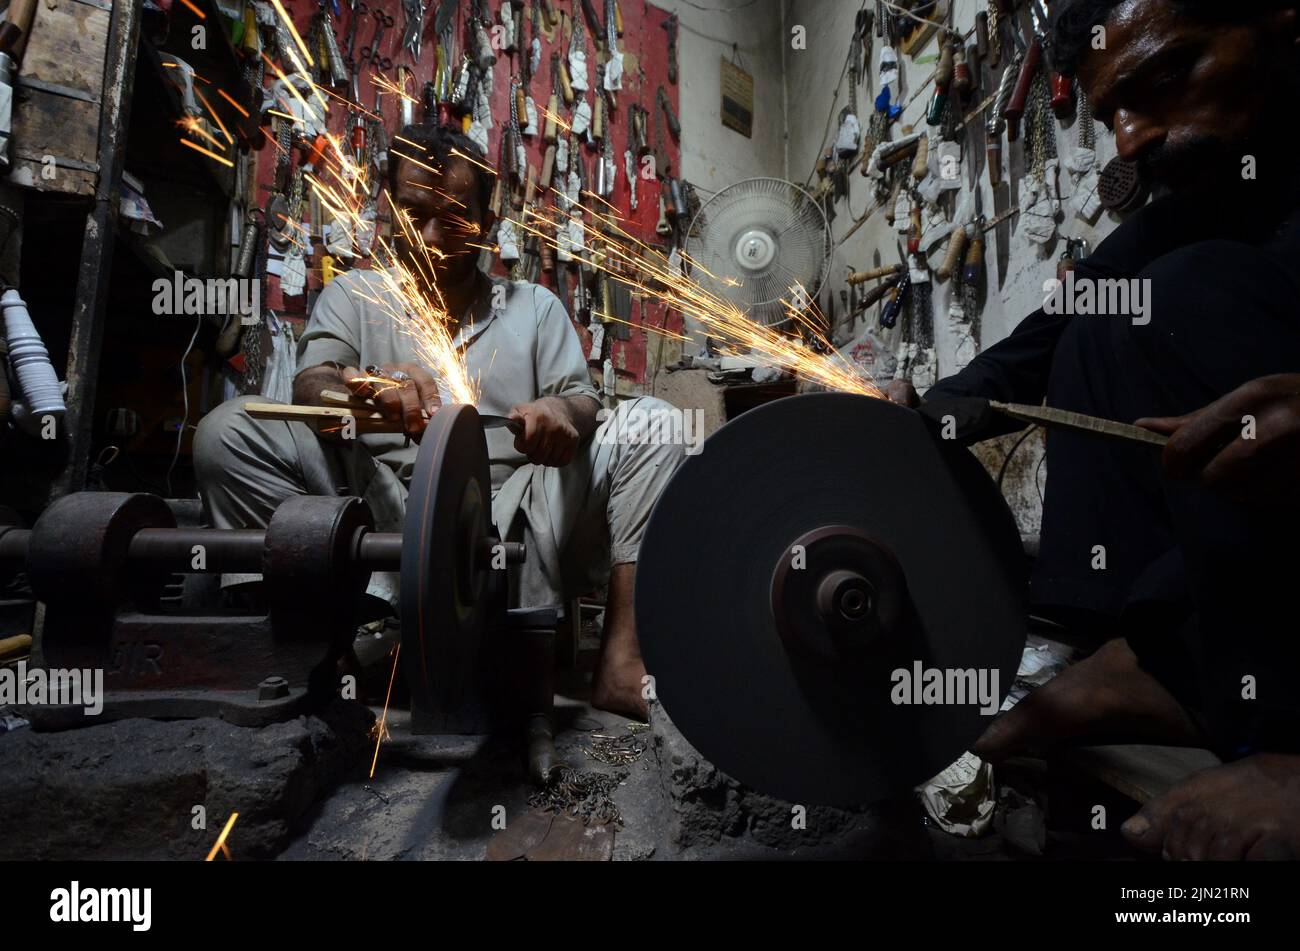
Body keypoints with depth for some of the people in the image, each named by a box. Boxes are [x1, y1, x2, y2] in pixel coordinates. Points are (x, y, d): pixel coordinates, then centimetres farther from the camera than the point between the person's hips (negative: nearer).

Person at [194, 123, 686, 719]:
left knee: (651, 423, -15)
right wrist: (366, 387, -26)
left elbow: (582, 399, 6)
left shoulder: (534, 306, 19)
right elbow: (310, 387, -1)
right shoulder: (353, 294, 17)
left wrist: (563, 413, -21)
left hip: (515, 526, 1)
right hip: (385, 523, 0)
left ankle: (621, 661, -23)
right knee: (231, 429, -16)